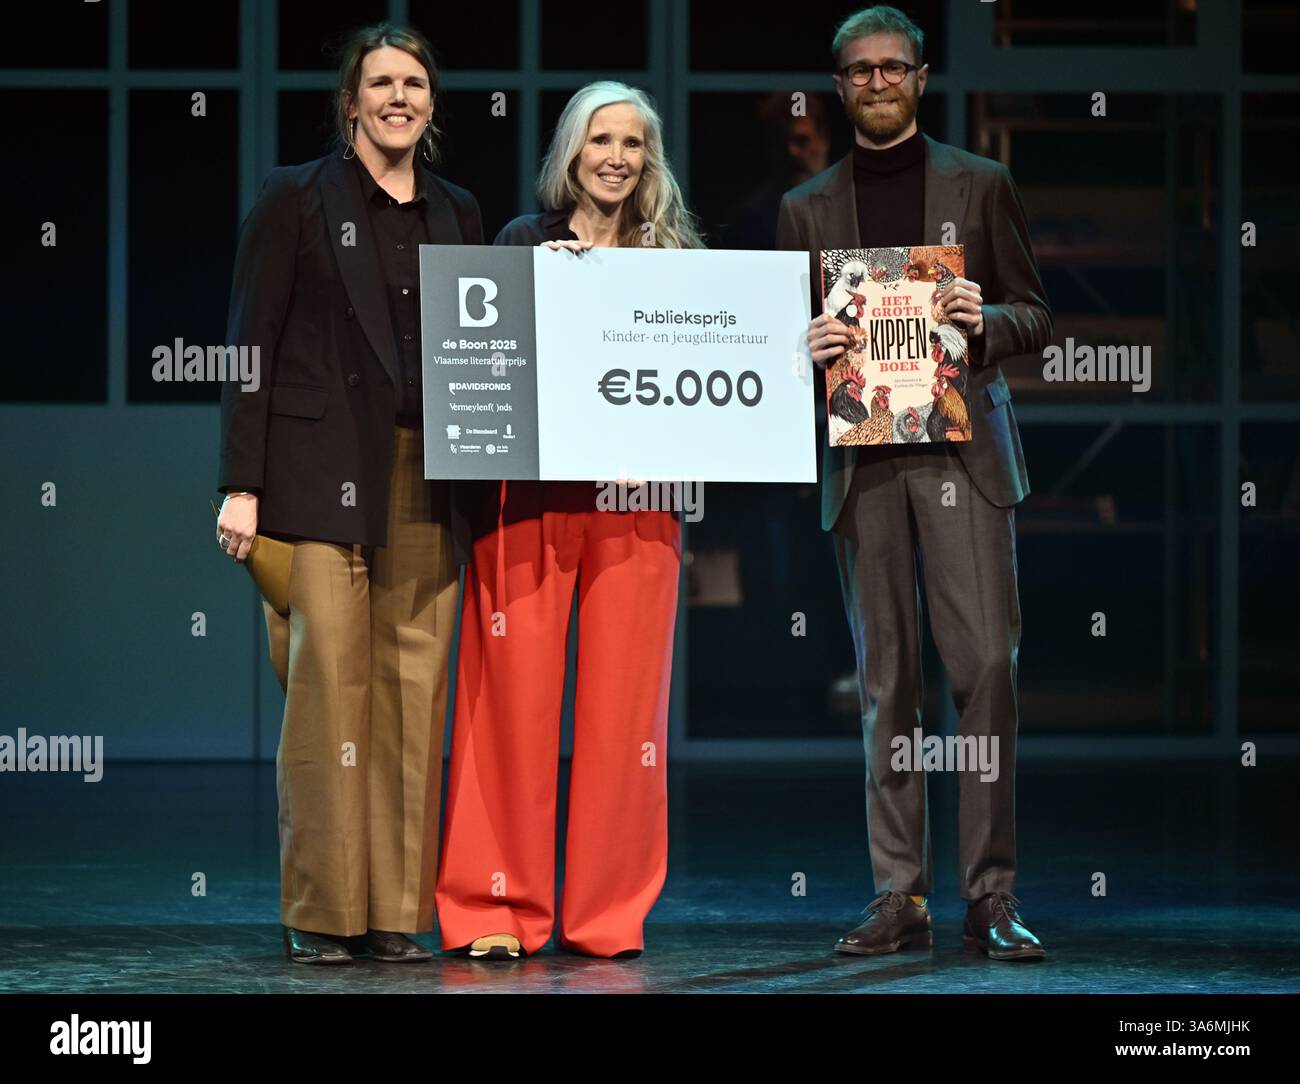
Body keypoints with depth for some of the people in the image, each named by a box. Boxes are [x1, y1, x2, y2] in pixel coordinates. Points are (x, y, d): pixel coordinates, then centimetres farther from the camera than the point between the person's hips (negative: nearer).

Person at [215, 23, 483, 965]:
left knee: (414, 685, 0)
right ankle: (321, 914, -2)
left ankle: (397, 912, 5)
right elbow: (251, 344, 0)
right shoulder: (297, 198, 4)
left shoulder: (457, 213, 16)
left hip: (425, 480, 4)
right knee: (328, 679, -8)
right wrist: (243, 484, -7)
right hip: (321, 471, -4)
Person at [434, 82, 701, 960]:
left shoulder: (675, 253, 12)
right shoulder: (525, 242, 8)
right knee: (515, 698, -3)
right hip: (530, 492, -1)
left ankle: (611, 913, 8)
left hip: (637, 498, 1)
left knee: (624, 705, 0)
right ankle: (498, 910, 3)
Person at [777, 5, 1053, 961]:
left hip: (962, 452, -2)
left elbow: (1036, 316, 10)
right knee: (886, 681, 2)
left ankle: (991, 891, -6)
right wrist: (808, 346, -7)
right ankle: (901, 896, 4)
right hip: (863, 463, 2)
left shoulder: (981, 186, 11)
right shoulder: (807, 209, 15)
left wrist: (988, 323, -12)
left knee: (986, 663, -10)